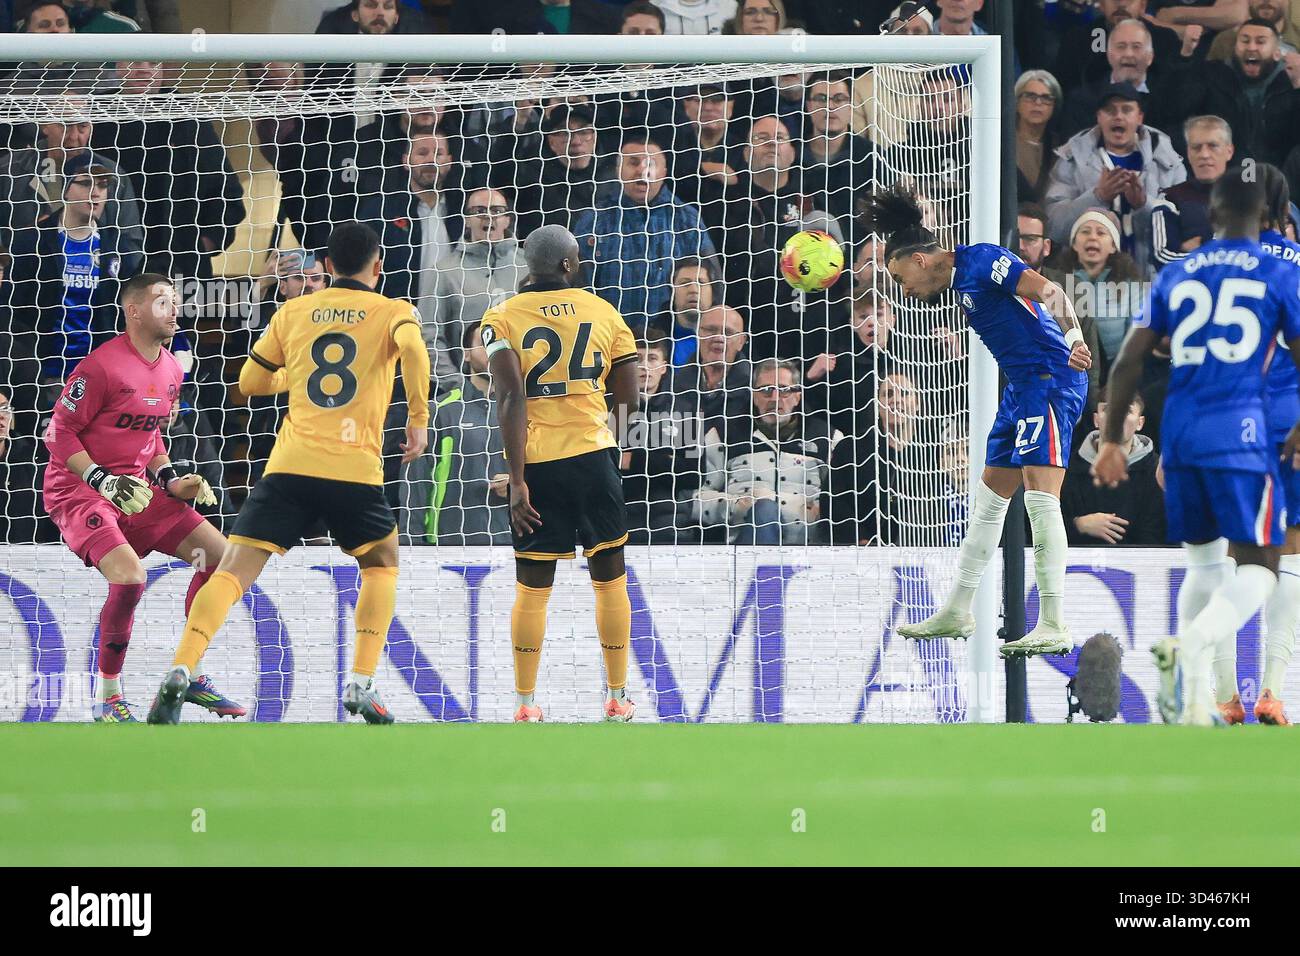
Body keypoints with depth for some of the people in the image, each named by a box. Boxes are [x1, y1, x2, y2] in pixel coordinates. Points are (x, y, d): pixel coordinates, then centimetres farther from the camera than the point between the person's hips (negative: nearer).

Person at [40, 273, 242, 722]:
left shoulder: (170, 370, 9)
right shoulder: (102, 365, -18)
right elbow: (59, 433, -15)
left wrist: (172, 481, 6)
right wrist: (102, 482, -24)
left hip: (135, 488, 9)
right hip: (76, 488, -9)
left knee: (219, 556, 1)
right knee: (128, 575, -30)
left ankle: (191, 675, 13)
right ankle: (108, 697, -13)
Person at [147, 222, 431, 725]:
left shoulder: (293, 312, 16)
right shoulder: (391, 312, 8)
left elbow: (249, 381, 23)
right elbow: (413, 349, -16)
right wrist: (419, 418, -7)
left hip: (290, 465, 1)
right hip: (355, 469, -1)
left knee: (234, 569, -4)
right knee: (381, 564, 23)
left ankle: (179, 672, -25)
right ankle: (361, 684, 10)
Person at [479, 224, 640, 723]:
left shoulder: (502, 318, -1)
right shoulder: (604, 312, 5)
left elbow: (512, 398, -11)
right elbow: (628, 401, 6)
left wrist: (518, 479, -12)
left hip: (536, 462, -1)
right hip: (594, 457, 1)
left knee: (532, 587, 7)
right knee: (609, 579, 13)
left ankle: (526, 704, 6)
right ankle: (617, 699, 16)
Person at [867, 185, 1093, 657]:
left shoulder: (982, 260, -10)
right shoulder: (960, 281, 17)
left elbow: (1050, 291, -21)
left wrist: (1073, 338, -35)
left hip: (1051, 379, -11)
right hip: (1022, 387, 11)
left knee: (1040, 498, -16)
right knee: (989, 499, 17)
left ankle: (1054, 626, -18)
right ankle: (957, 612, 28)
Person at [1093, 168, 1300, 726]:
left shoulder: (1177, 276, 12)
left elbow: (1128, 363, 11)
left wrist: (1112, 441, 19)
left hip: (1179, 430, 4)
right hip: (1240, 432, -4)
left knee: (1204, 562, 20)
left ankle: (1187, 671, 5)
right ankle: (1202, 635, -35)